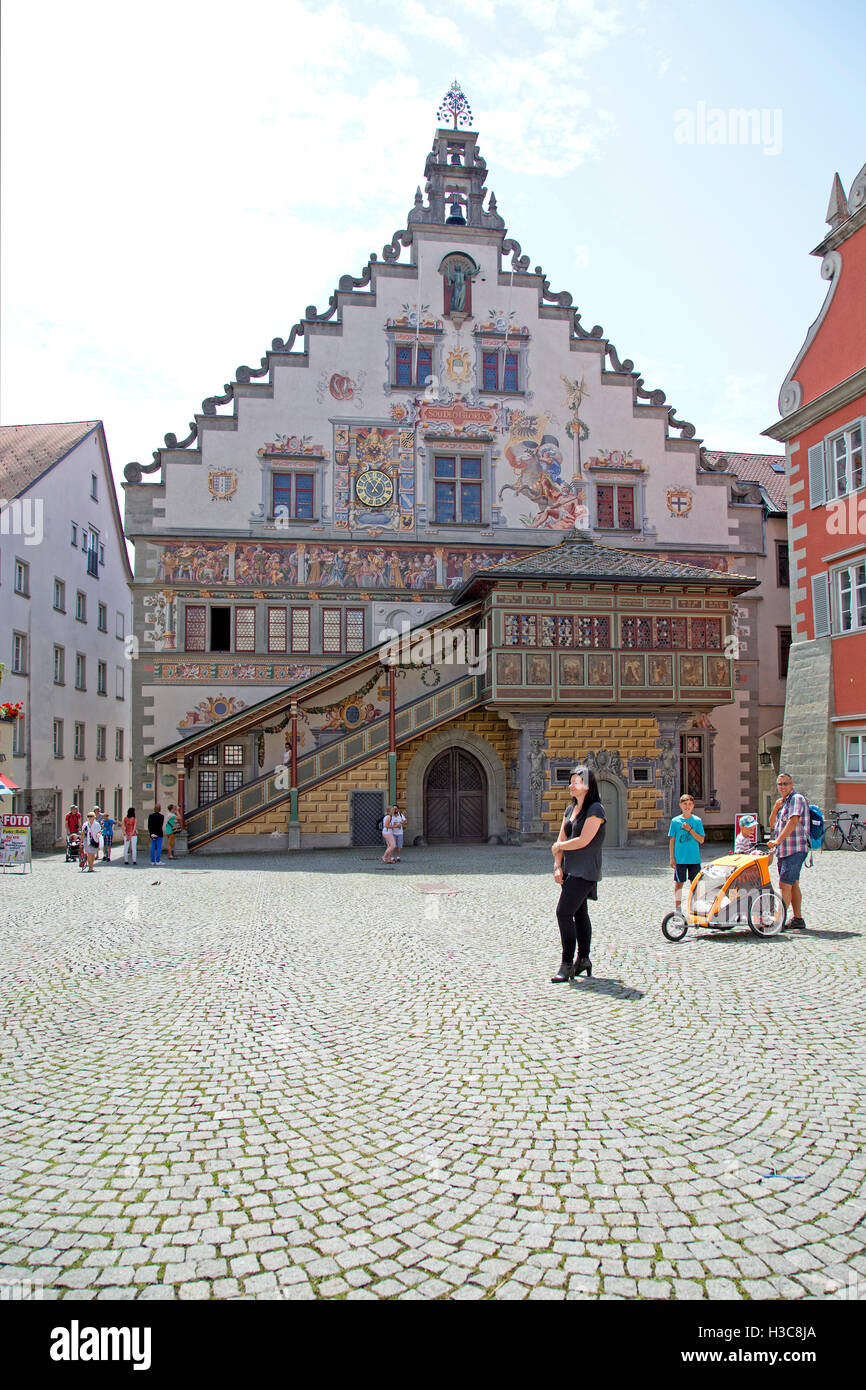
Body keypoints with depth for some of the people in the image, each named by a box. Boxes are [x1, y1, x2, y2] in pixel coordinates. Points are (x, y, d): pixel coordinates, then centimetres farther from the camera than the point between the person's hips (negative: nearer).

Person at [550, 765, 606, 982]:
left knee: (564, 912, -14)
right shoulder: (570, 809, 13)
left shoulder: (595, 809, -12)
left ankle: (567, 965, -9)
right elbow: (561, 840, 11)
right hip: (571, 869, 8)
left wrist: (558, 846, -4)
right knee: (579, 913, 15)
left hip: (585, 870, -8)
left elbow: (583, 841, -19)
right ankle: (583, 960, 26)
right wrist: (557, 866, -1)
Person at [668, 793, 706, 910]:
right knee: (678, 883, 3)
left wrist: (690, 830, -15)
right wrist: (672, 858, -2)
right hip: (680, 858, -1)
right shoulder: (675, 821, 1)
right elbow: (672, 841, 3)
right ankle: (677, 908, 13)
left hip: (694, 858, 1)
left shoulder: (697, 820, 2)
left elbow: (701, 840, -3)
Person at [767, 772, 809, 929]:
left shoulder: (796, 799, -10)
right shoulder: (783, 802, 18)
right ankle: (798, 920, 15)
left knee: (785, 885, -10)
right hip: (783, 851, 9)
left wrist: (777, 841, -24)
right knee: (793, 885, 11)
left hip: (795, 850, -9)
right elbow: (773, 824, 19)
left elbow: (793, 822, -21)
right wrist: (776, 808, 2)